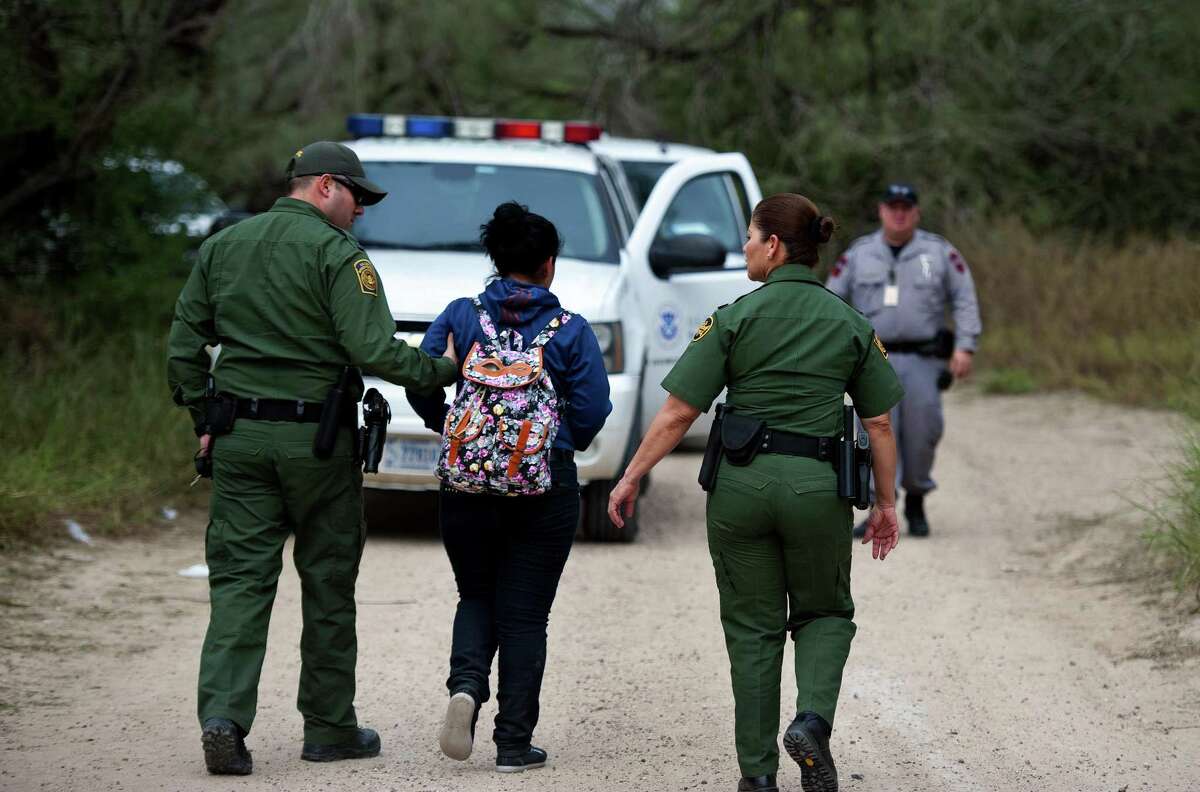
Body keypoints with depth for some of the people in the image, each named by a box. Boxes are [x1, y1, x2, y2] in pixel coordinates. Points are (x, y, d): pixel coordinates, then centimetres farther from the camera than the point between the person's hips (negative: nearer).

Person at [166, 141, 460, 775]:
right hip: (317, 437, -4)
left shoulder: (222, 246, 10)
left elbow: (184, 342, 12)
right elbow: (373, 350, -17)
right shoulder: (336, 254, -9)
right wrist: (445, 372, -5)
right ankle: (329, 727, 15)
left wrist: (204, 420, 17)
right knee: (328, 582, 8)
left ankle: (222, 715, -16)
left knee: (239, 579, 2)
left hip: (240, 437, 4)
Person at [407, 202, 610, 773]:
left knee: (477, 597, 18)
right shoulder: (572, 331, -3)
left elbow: (420, 384, -3)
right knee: (523, 613, 6)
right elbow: (592, 409, -7)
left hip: (468, 483, 1)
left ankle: (466, 685, -11)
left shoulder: (461, 317, 1)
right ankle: (514, 743, 5)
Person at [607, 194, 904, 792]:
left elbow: (678, 413, -6)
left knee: (752, 628, 11)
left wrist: (631, 478, 3)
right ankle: (812, 719, -7)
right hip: (817, 485, 1)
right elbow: (878, 423, 5)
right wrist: (886, 504, 15)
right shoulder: (852, 325, 3)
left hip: (740, 483, -1)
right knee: (825, 613, 20)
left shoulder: (736, 318, -3)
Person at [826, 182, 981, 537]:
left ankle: (916, 500, 21)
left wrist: (965, 346, -6)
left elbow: (964, 300, 5)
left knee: (922, 434, 1)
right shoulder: (859, 255, 9)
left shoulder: (940, 253, 6)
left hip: (921, 361, 0)